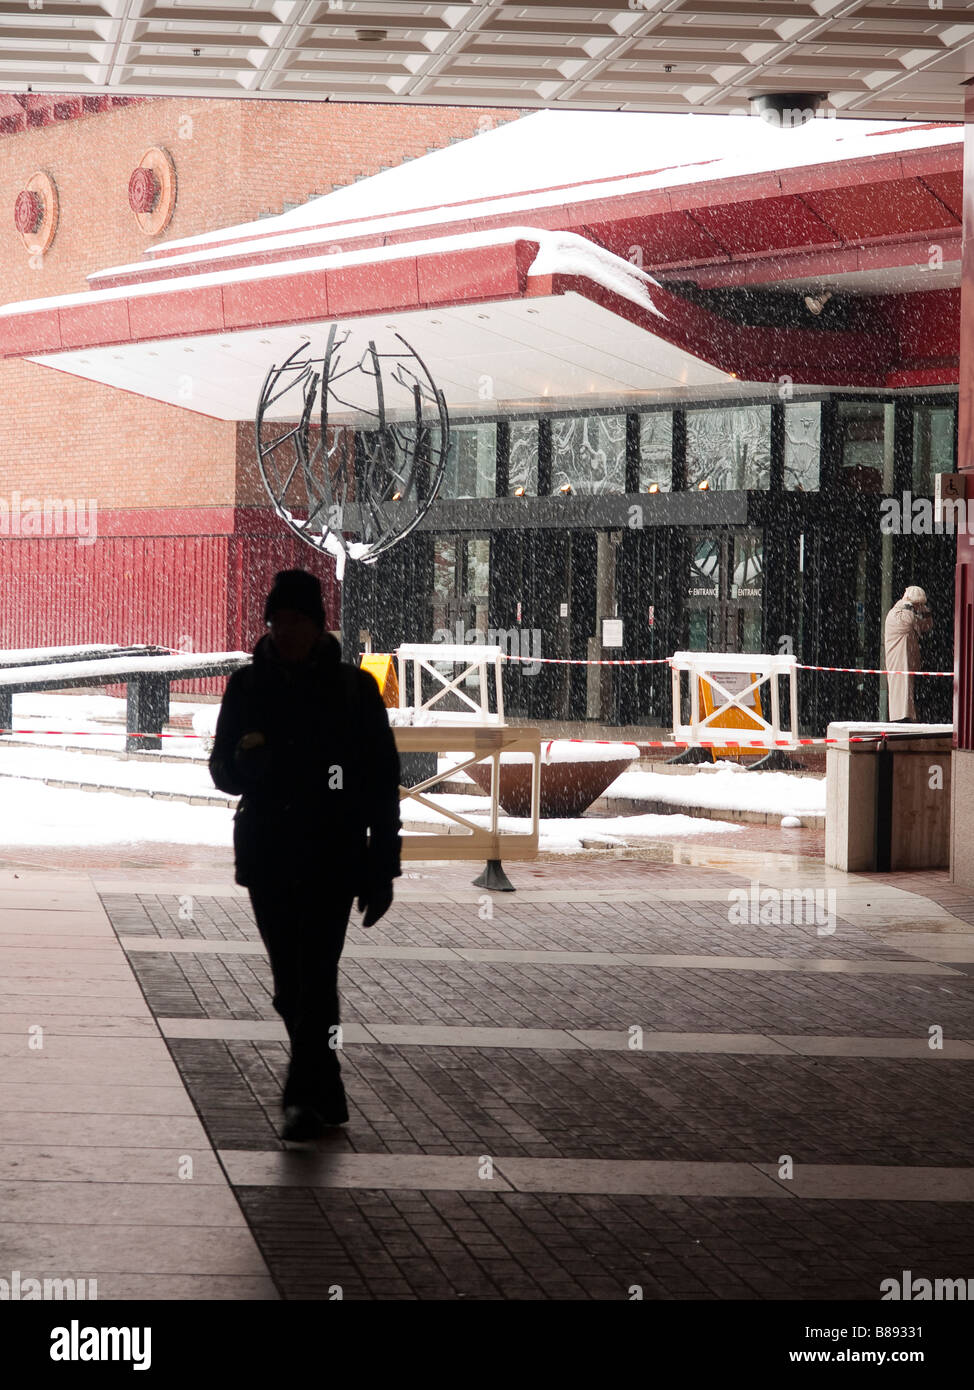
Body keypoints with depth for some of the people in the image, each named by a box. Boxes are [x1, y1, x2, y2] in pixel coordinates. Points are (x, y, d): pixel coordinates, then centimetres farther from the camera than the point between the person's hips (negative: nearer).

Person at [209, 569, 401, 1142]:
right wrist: (243, 761, -17)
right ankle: (327, 1096, 24)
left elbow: (382, 782, 1)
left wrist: (382, 871, -2)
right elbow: (222, 771, 9)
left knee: (315, 979, -14)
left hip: (333, 859, -3)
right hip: (268, 858, 3)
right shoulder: (248, 686, 5)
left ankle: (305, 1098, -15)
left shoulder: (354, 687, -1)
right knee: (291, 987, 8)